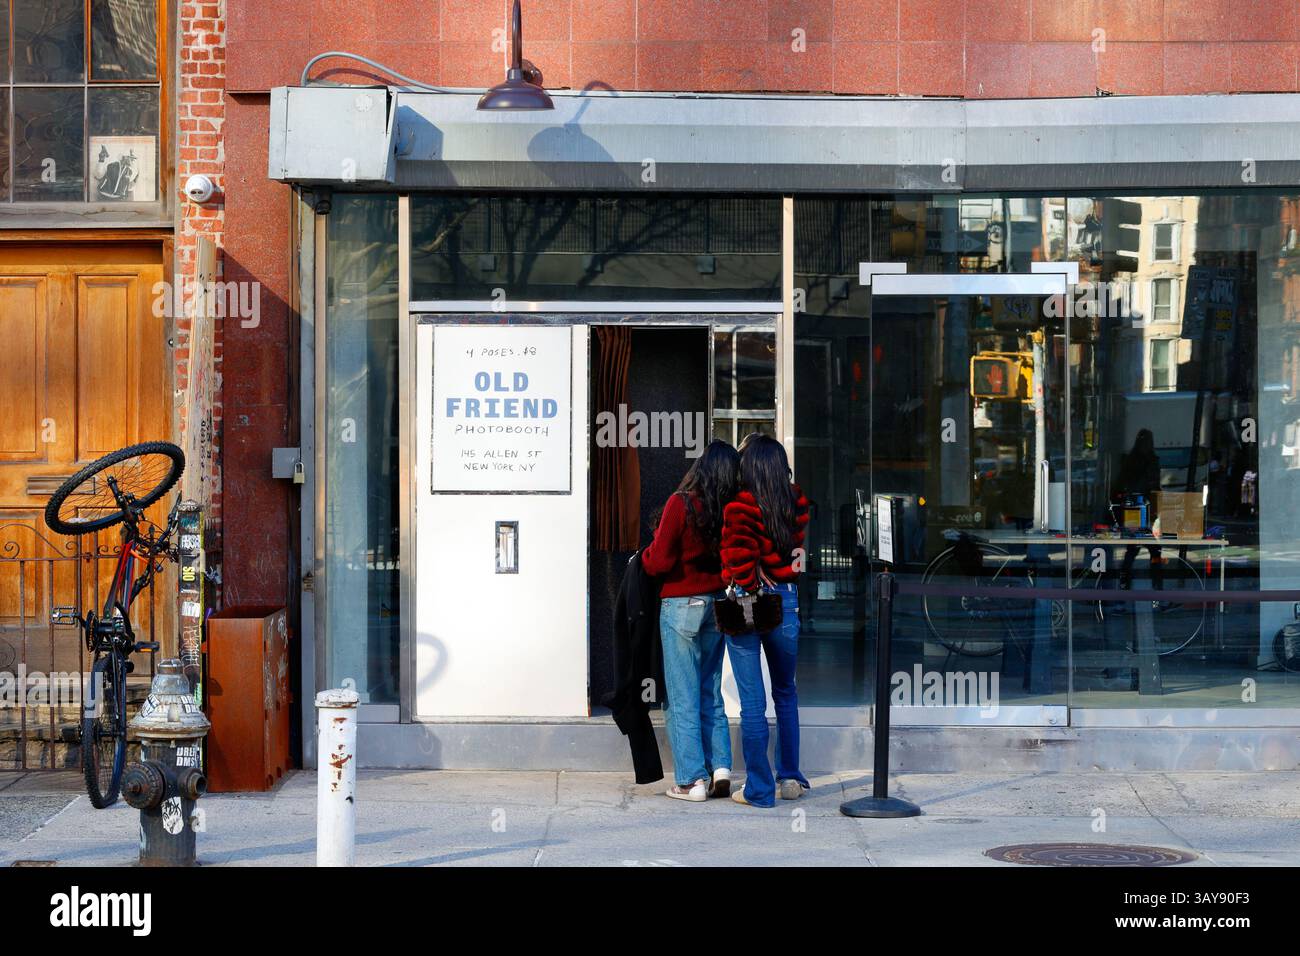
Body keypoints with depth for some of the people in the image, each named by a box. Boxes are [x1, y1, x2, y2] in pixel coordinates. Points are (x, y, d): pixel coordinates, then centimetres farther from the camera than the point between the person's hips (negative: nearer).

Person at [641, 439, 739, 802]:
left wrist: (646, 554, 7)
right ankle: (720, 768, 10)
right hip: (717, 605, 5)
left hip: (681, 605, -5)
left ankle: (692, 780, 1)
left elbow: (659, 562, -12)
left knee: (682, 699, 1)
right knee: (711, 694, 15)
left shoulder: (681, 503, -14)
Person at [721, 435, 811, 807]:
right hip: (786, 599, 4)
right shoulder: (796, 503, 1)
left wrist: (750, 584, -7)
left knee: (752, 701, 1)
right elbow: (798, 543, 1)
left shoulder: (740, 507, -13)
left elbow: (739, 553, -19)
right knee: (785, 692, 21)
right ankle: (790, 778, 27)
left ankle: (759, 789, 6)